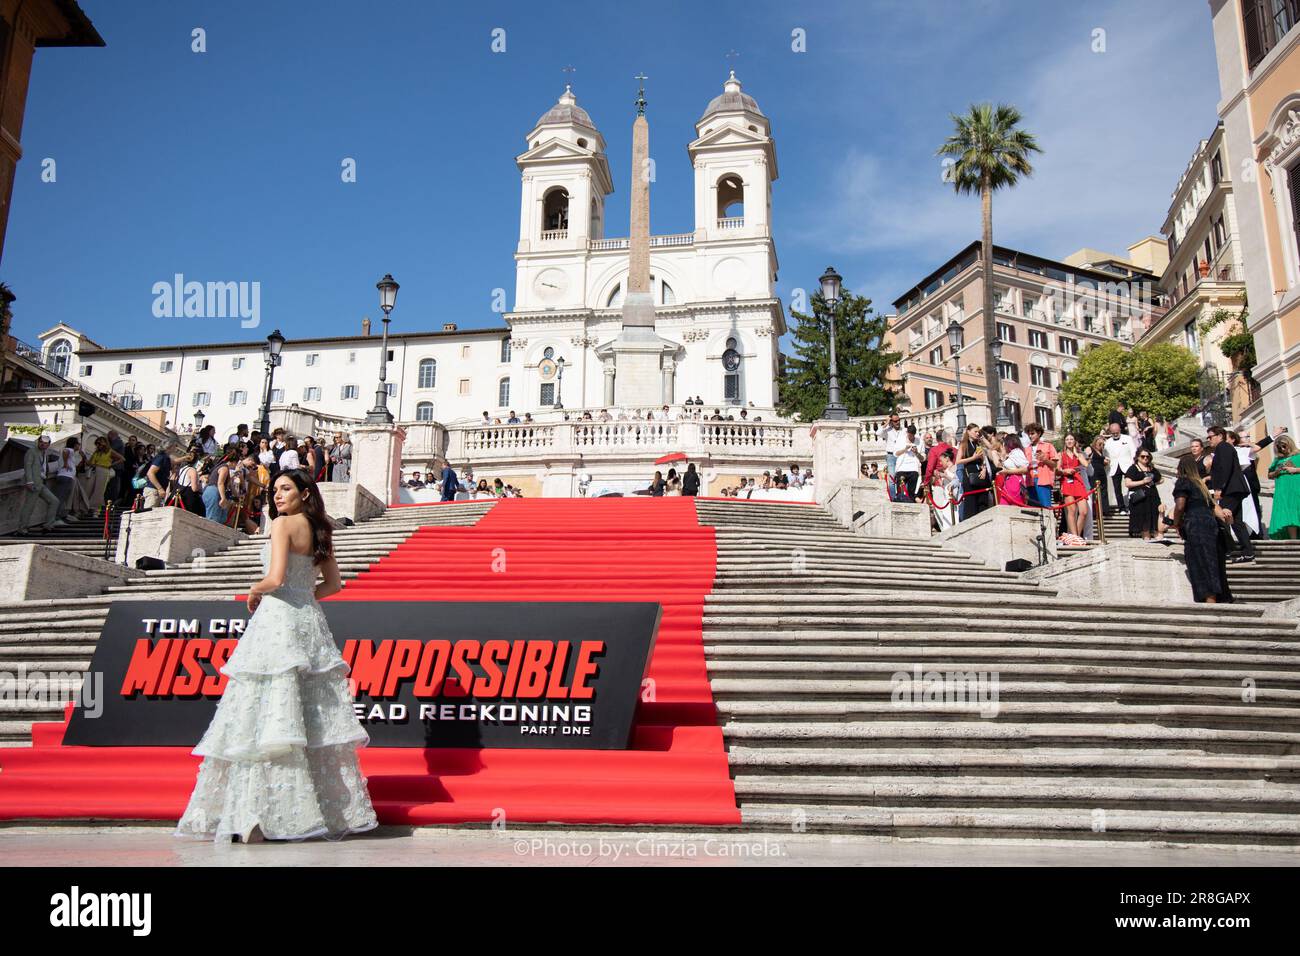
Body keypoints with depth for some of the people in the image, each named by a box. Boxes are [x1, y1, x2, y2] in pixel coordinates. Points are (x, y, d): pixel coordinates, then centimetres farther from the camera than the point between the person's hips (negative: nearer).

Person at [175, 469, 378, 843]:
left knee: (267, 715, -8)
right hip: (311, 620, 8)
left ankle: (261, 816, -10)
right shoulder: (319, 530, 15)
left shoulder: (283, 524, -7)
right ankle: (335, 810, 12)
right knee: (315, 718, 8)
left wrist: (254, 594, 2)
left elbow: (275, 578, -16)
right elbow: (334, 584, 19)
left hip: (278, 618, -8)